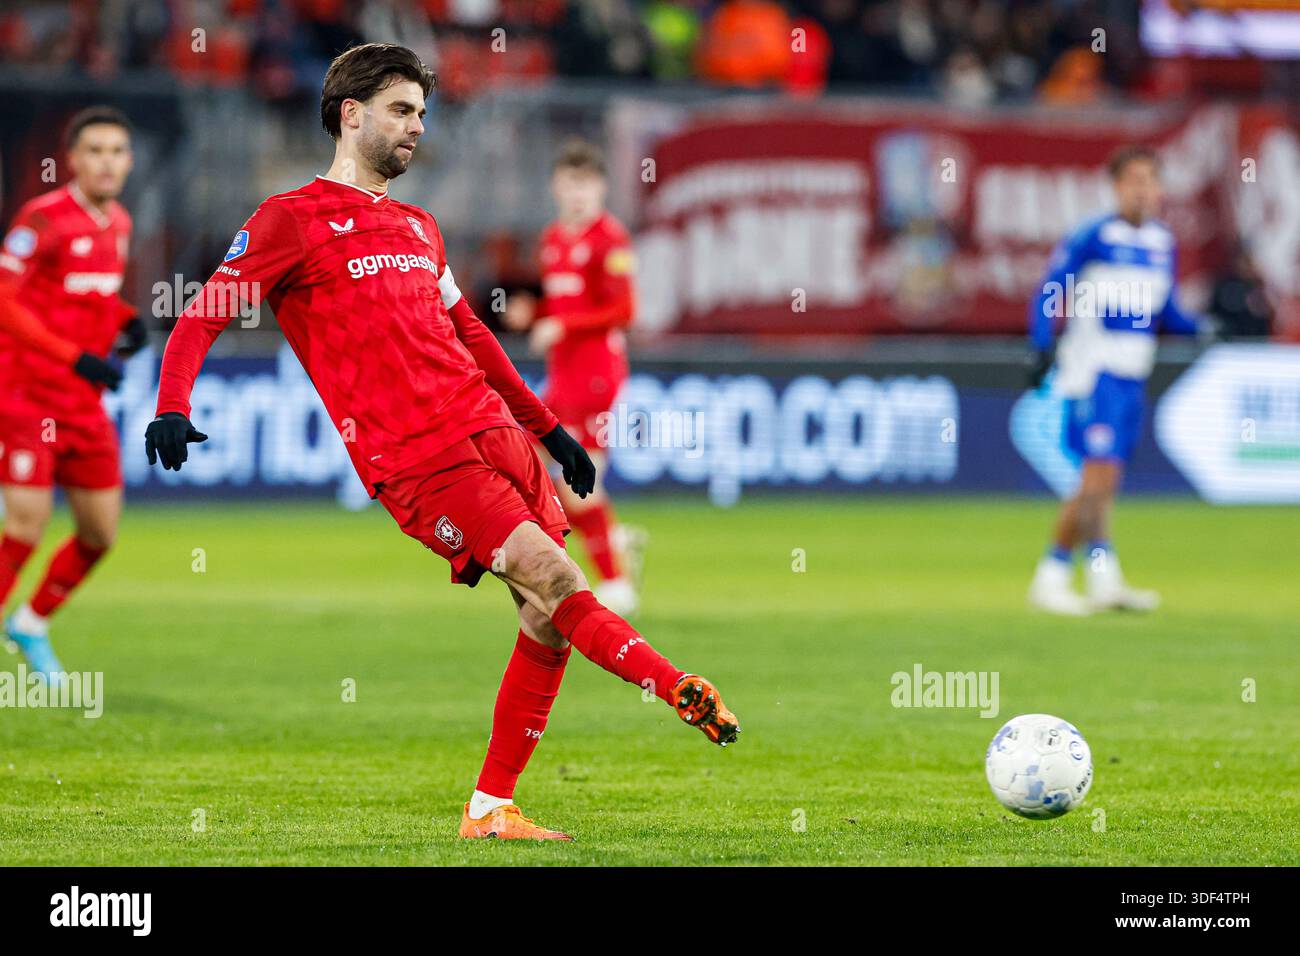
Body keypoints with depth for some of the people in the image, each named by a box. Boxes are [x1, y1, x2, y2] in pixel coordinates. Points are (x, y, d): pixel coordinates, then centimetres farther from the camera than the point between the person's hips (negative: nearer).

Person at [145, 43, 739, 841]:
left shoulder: (420, 228, 24)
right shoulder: (292, 220, 1)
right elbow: (201, 319, -4)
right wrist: (173, 409, -22)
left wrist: (549, 427, 33)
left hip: (493, 430, 7)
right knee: (552, 578, -20)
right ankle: (681, 690, -20)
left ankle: (492, 809, 7)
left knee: (550, 619, 0)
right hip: (415, 460, -7)